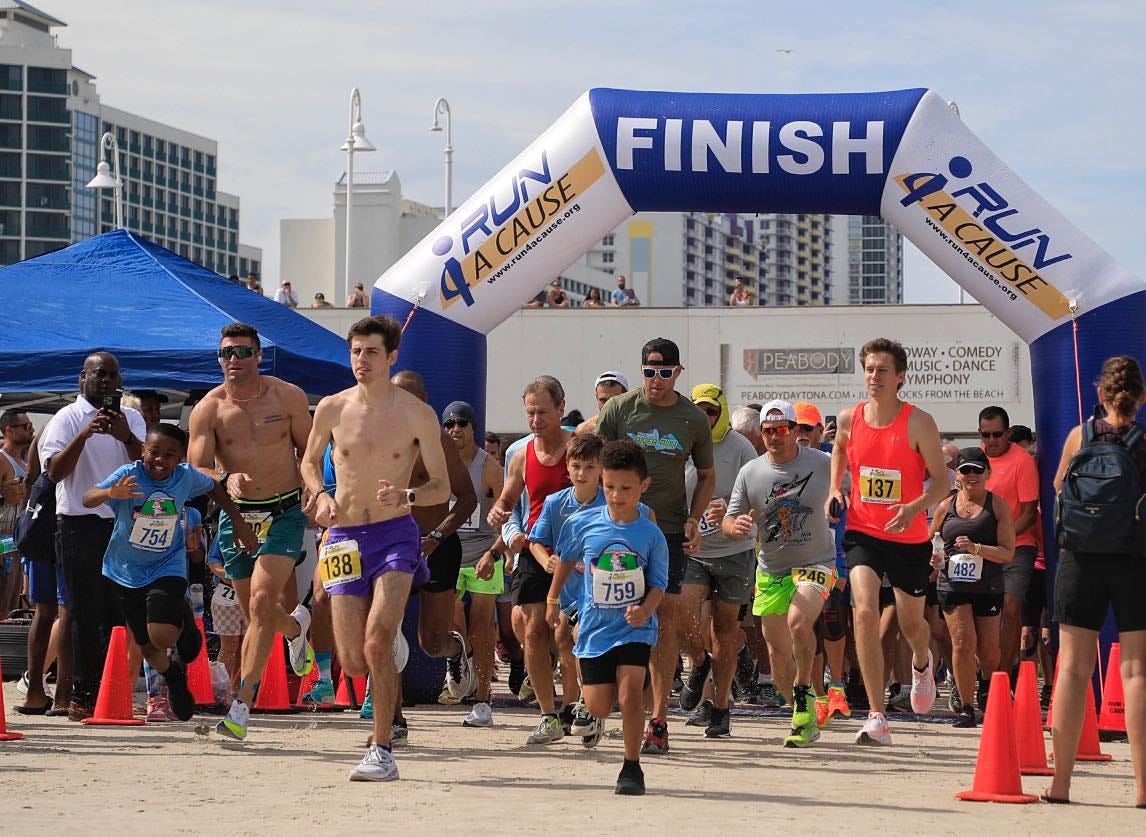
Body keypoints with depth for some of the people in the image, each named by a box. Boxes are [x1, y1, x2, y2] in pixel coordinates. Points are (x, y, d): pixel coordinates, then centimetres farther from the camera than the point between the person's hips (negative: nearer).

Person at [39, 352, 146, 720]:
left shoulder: (131, 418, 14)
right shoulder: (68, 418, 1)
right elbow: (55, 471, -10)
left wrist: (126, 438, -18)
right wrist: (84, 434, -23)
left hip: (124, 524, 4)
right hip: (81, 526, -4)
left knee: (119, 613, 3)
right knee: (87, 614, -5)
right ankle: (81, 696, -3)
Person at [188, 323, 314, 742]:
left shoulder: (289, 397, -3)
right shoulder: (208, 409, -5)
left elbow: (309, 451, 9)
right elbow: (196, 468, -11)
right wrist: (226, 479, -31)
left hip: (285, 512, -2)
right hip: (236, 515, 2)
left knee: (262, 601, -20)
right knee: (256, 613, 13)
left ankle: (241, 707, -19)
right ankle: (296, 626, 52)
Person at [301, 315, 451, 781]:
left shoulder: (417, 414, -3)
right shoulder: (332, 409, 3)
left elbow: (442, 487, 1)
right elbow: (309, 462, 20)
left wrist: (407, 495, -20)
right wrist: (320, 495, -2)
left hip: (395, 534, -3)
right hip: (345, 537, 3)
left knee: (377, 642, -22)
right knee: (353, 663, 0)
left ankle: (382, 752, -14)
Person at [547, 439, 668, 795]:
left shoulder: (651, 535, -7)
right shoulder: (583, 524, -3)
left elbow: (658, 583, -5)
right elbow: (567, 559, 15)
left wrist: (645, 609, -25)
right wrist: (553, 599, 22)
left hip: (634, 628, -2)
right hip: (595, 626, 2)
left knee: (630, 691, -20)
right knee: (599, 709, 3)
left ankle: (632, 767, -7)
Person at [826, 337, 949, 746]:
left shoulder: (918, 423, -11)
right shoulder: (849, 419, -2)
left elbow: (942, 483, -10)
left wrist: (913, 508, -28)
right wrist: (835, 490, 6)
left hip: (909, 538, -1)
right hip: (862, 532, 1)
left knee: (911, 623, 15)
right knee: (865, 611, -21)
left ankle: (921, 663, 56)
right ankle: (877, 718, -22)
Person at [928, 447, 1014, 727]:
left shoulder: (997, 505, 0)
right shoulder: (946, 506, 7)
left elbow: (1008, 552, -6)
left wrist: (976, 548, -20)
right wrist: (933, 556, -1)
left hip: (988, 587, 0)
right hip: (953, 585, 0)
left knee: (988, 650, 6)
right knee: (963, 642, -15)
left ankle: (987, 690, 39)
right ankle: (966, 708, -5)